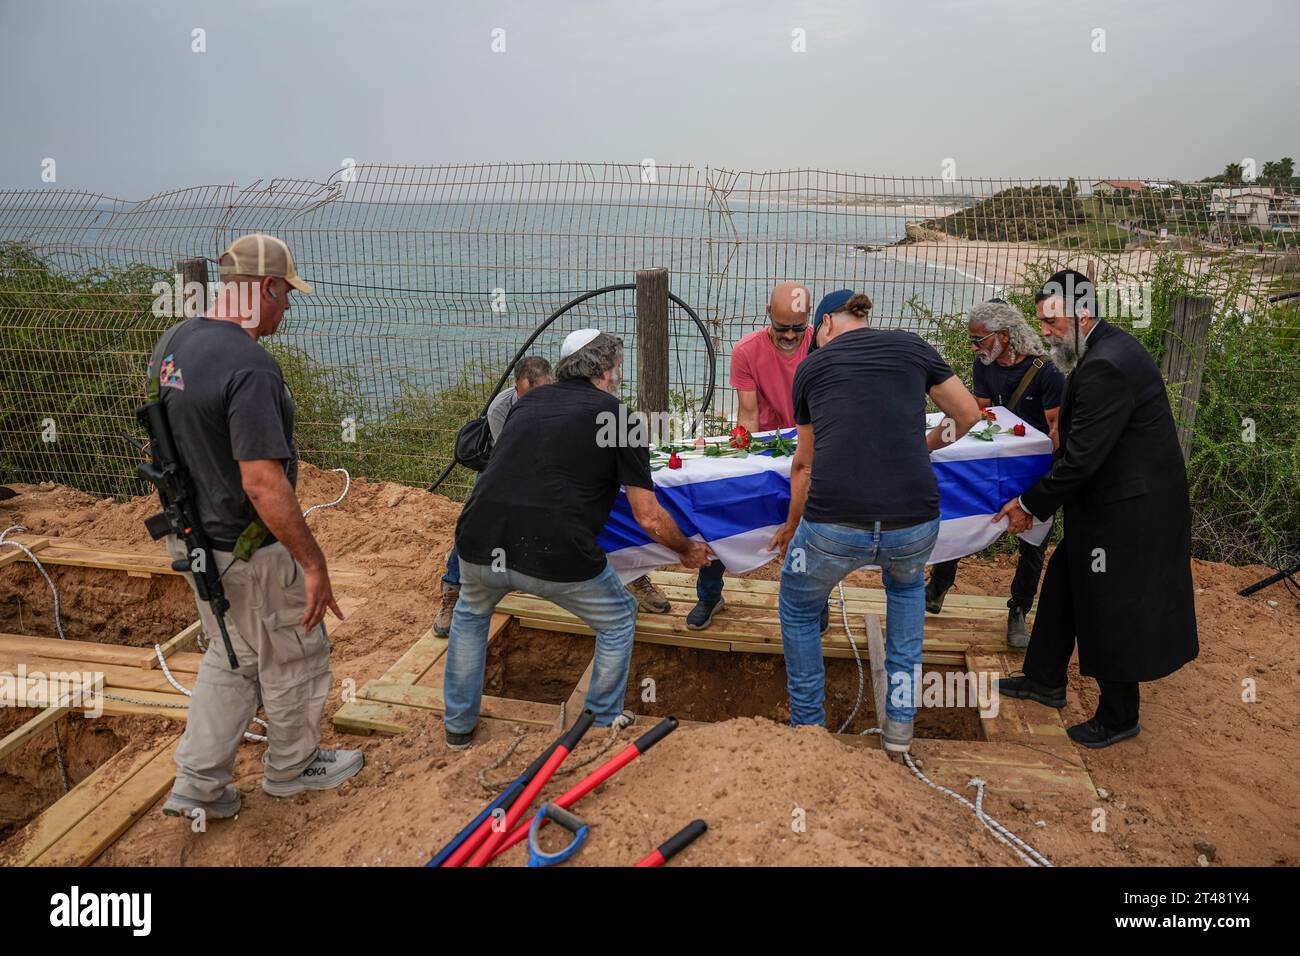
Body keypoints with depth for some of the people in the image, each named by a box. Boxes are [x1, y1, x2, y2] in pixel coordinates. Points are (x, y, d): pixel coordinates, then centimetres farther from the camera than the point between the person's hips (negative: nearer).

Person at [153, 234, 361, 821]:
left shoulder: (174, 342, 3)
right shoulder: (250, 366, -28)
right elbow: (263, 483, -31)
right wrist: (313, 563, -24)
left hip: (194, 536, 9)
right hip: (250, 552, -9)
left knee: (230, 658, 25)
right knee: (292, 661, 14)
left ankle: (197, 785, 30)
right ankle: (292, 767, 35)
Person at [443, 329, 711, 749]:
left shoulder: (528, 402, 19)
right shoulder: (619, 419, 5)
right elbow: (649, 517, 4)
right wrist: (688, 550, 22)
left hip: (480, 544, 5)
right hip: (554, 556, -4)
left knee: (470, 614, 36)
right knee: (618, 620, 24)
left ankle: (459, 726, 42)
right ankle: (603, 725, 34)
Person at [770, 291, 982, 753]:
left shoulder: (812, 365, 14)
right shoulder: (911, 346, 14)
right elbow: (968, 414, 21)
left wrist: (792, 525, 38)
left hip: (834, 527, -2)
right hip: (914, 522, 2)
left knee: (798, 611, 29)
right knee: (907, 585, 38)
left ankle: (809, 728, 38)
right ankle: (900, 720, 37)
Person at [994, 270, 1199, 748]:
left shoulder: (1105, 367, -27)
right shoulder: (1107, 347, 7)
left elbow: (1082, 458, -25)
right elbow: (1079, 443, 12)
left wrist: (1031, 506, -14)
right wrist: (1039, 496, 10)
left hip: (1129, 511, -10)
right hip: (1116, 500, 10)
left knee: (1111, 611, 5)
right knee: (1063, 586, 20)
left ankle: (1118, 717, 24)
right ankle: (1045, 680, 36)